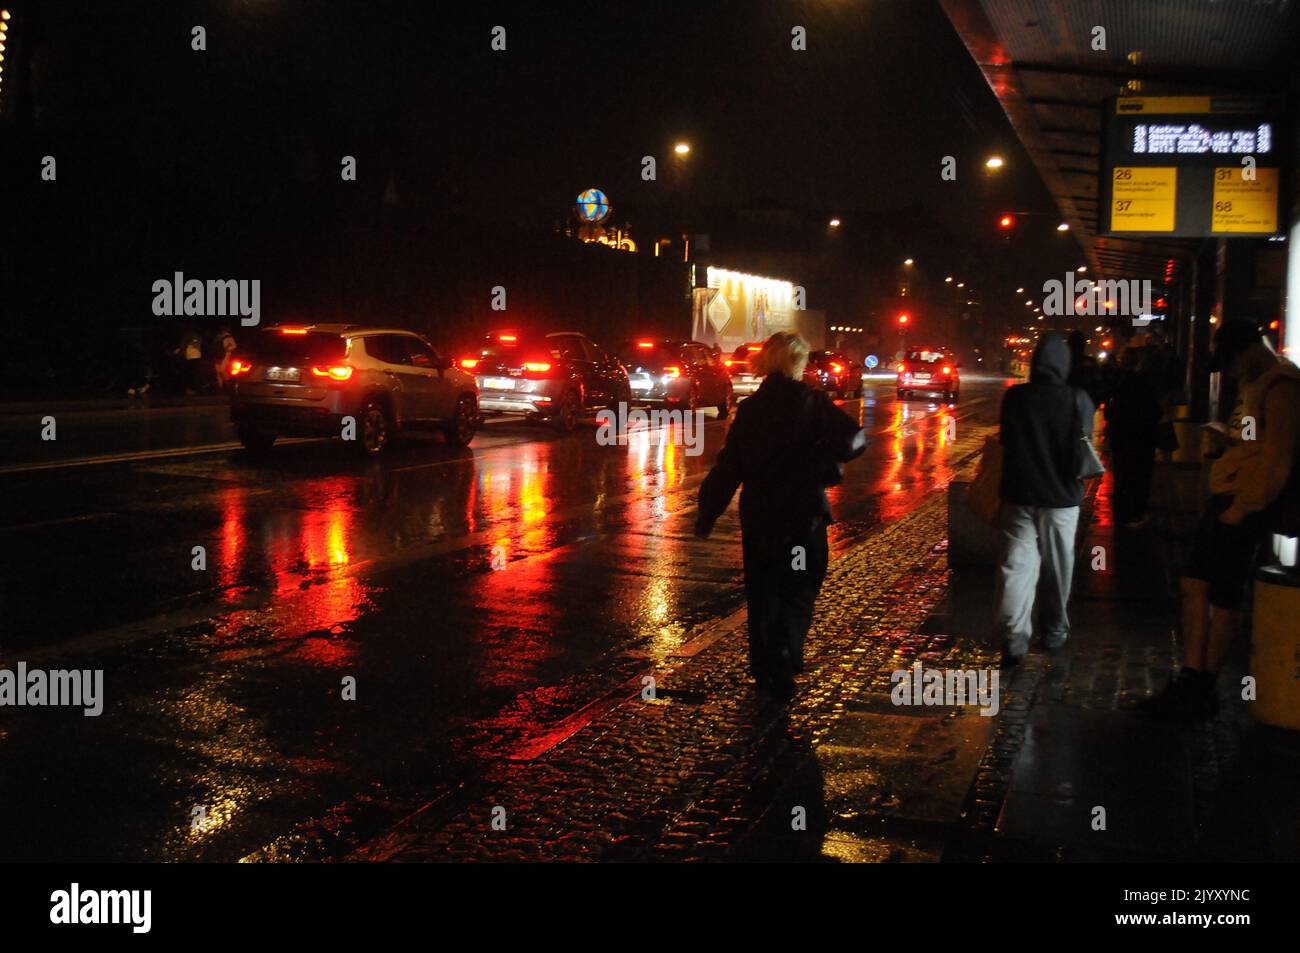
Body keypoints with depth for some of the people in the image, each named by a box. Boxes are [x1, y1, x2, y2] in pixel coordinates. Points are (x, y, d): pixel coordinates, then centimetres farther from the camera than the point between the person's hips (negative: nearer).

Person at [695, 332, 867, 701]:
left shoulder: (749, 409, 1)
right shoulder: (812, 402, -9)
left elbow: (728, 466, 2)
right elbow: (852, 439, -18)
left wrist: (708, 513, 8)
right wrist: (824, 459, 2)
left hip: (758, 516, 3)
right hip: (804, 514, -3)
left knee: (762, 591, 16)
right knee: (798, 592, 5)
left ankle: (764, 667, 23)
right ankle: (784, 660, -12)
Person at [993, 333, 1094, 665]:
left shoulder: (1014, 397, -5)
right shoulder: (1078, 399, -12)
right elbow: (1084, 449, -7)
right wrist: (1072, 479, 11)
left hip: (1019, 494, 1)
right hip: (1060, 496, -1)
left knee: (1016, 565, 1)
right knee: (1057, 568, 15)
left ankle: (1014, 636, -10)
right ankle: (1054, 630, 29)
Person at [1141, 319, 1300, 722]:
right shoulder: (1255, 384, 18)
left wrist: (1242, 508, -19)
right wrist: (1228, 440, 7)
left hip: (1248, 507, -10)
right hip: (1226, 499, 10)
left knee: (1225, 596, -2)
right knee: (1195, 584, 7)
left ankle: (1204, 691, 7)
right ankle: (1191, 680, 11)